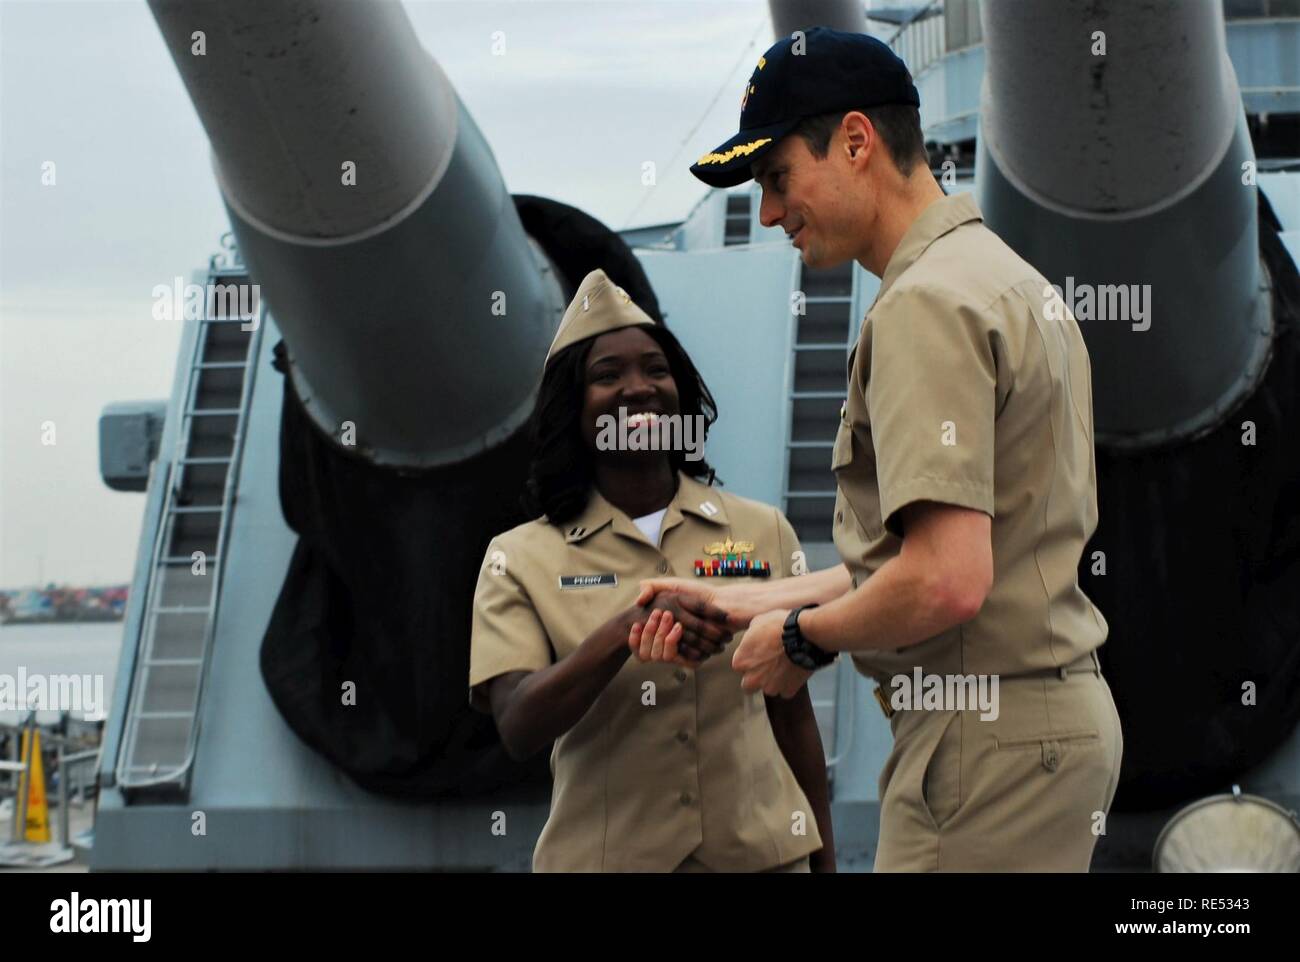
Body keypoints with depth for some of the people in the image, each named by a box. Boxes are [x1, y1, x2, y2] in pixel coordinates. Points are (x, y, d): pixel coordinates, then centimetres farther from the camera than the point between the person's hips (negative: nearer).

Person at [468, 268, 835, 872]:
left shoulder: (763, 533, 3)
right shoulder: (519, 559, -2)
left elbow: (793, 715, 8)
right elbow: (518, 731, -14)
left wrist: (823, 858, 7)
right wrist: (626, 631, -27)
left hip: (760, 850, 1)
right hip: (603, 855, -1)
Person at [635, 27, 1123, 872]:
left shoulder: (926, 303, -16)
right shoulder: (1016, 280, 16)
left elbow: (947, 581, -25)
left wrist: (803, 636, -8)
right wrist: (752, 602, 20)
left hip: (985, 738, -10)